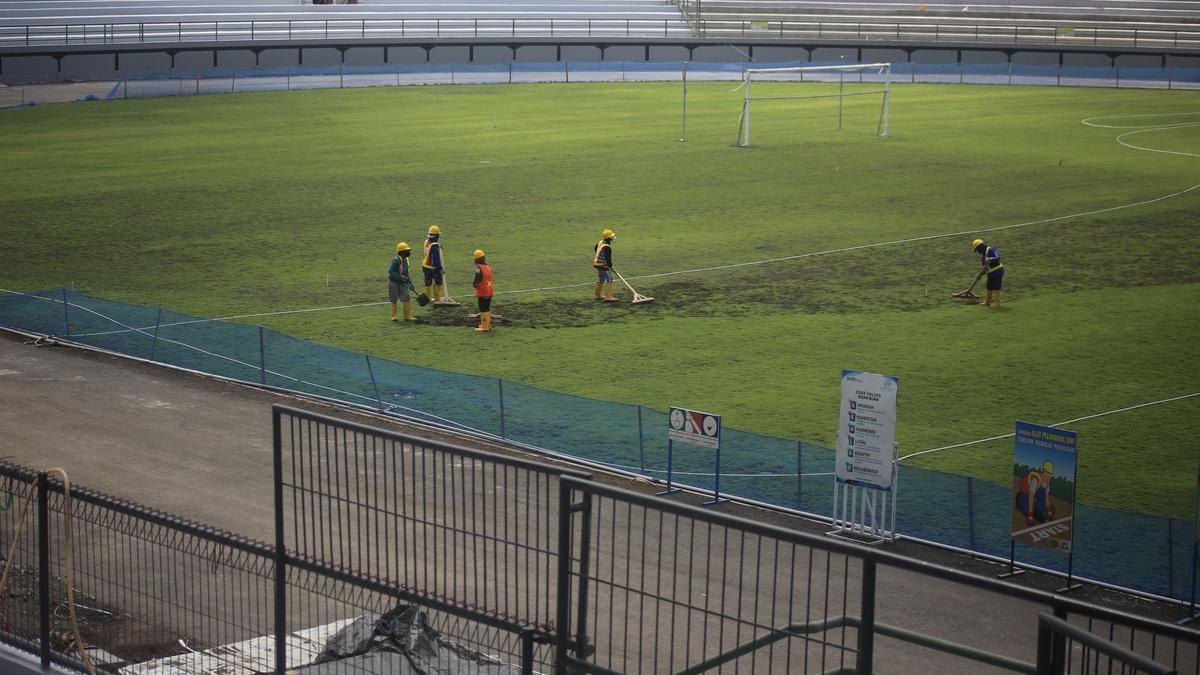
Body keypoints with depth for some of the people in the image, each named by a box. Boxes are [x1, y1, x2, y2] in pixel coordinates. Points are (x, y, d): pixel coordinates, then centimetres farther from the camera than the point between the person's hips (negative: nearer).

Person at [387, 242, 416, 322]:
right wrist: (400, 277, -29)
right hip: (394, 283, -6)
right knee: (394, 300, 8)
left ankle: (407, 316, 2)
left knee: (407, 299, -4)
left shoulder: (405, 259, 5)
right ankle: (393, 316, 23)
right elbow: (390, 271, -27)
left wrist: (409, 281, 14)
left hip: (402, 283, 6)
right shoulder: (396, 260, -21)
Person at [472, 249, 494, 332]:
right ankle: (488, 324, 29)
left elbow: (476, 282, -21)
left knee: (483, 310, 0)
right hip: (490, 292, 8)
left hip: (482, 293, -8)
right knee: (487, 309, 19)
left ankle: (485, 327, 2)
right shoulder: (488, 267, 4)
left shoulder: (479, 269, -19)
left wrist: (475, 285, 1)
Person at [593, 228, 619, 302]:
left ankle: (598, 295, 34)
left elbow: (596, 247, 22)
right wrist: (611, 266, -9)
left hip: (597, 263, 10)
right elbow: (608, 258, -24)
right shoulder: (607, 248, -26)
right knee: (609, 279, -11)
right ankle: (608, 297, -17)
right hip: (603, 265, -10)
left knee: (601, 279, 23)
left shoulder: (601, 242, 2)